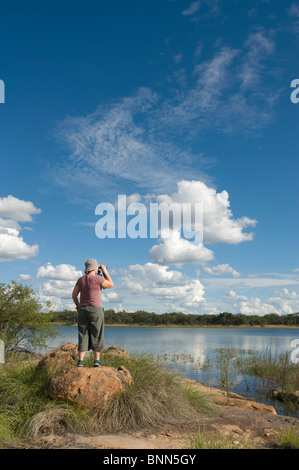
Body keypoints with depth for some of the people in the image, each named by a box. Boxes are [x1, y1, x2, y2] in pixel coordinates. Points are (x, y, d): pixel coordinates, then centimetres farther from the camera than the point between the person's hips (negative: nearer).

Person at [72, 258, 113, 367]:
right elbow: (111, 284, 5)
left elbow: (74, 295, 8)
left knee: (83, 335, 6)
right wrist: (105, 271, 10)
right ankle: (96, 361, 7)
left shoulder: (80, 280, 8)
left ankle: (80, 361, 0)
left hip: (83, 310, 5)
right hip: (95, 309, -4)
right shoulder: (98, 278, -8)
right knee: (96, 336, 5)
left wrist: (78, 306, 21)